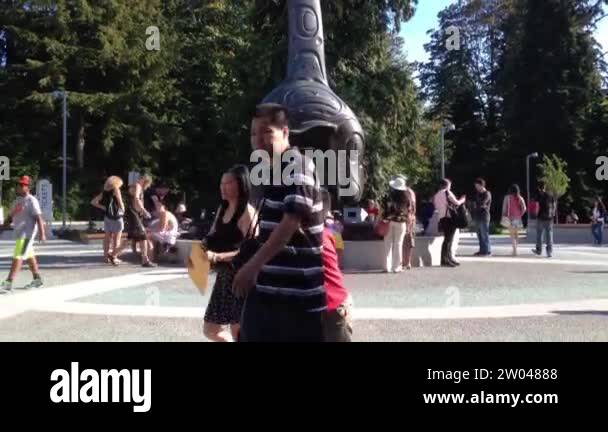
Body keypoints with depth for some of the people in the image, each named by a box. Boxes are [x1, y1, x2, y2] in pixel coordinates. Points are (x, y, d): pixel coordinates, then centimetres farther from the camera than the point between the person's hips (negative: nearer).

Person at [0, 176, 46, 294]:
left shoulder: (31, 201, -11)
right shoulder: (18, 200, 15)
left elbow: (38, 218, -17)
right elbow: (10, 216, 20)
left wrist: (42, 234, -24)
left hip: (27, 233, -9)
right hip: (19, 232, 9)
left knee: (18, 257, -13)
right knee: (29, 256, 17)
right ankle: (37, 279, 29)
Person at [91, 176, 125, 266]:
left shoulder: (104, 192, 10)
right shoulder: (116, 190, -7)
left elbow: (93, 202, 10)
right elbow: (121, 204, -13)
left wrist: (103, 208, 8)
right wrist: (123, 210, 6)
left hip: (107, 216, 6)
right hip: (117, 217, -6)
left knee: (107, 237, 10)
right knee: (116, 238, 0)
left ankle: (106, 256, 14)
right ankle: (114, 258, -1)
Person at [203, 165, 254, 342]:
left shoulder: (247, 212, -13)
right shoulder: (222, 209, 11)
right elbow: (216, 239, 18)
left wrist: (218, 256, -28)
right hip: (223, 276, 9)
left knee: (238, 333, -2)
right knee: (211, 329, 14)